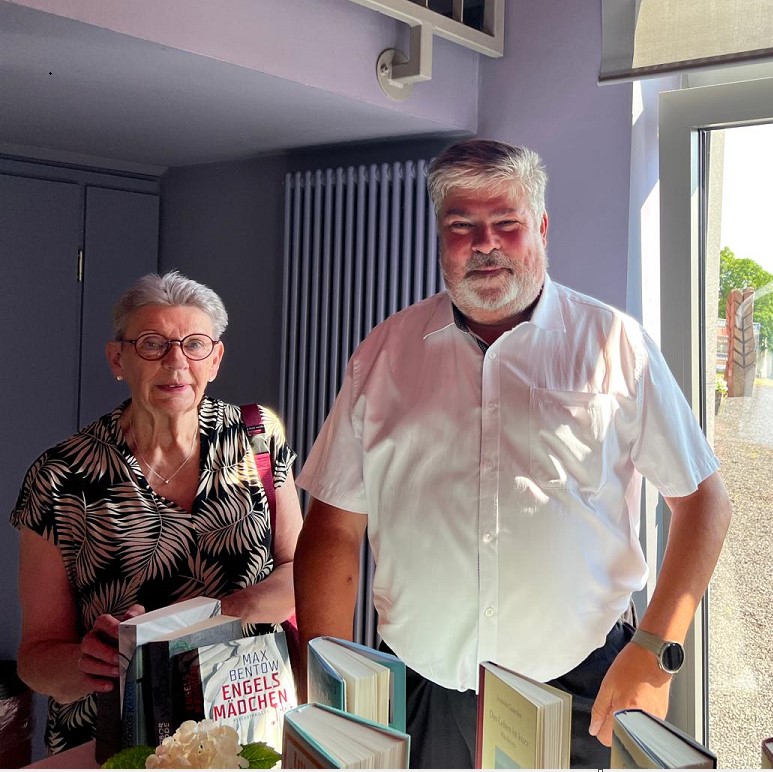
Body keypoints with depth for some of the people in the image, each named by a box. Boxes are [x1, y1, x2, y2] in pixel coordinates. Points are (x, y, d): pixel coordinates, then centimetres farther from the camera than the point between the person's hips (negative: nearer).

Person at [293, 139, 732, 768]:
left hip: (582, 692, -1)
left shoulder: (616, 345, -3)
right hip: (424, 696, 2)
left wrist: (655, 654, -10)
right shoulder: (386, 352, 2)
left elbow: (703, 500, -1)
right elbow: (335, 526, 2)